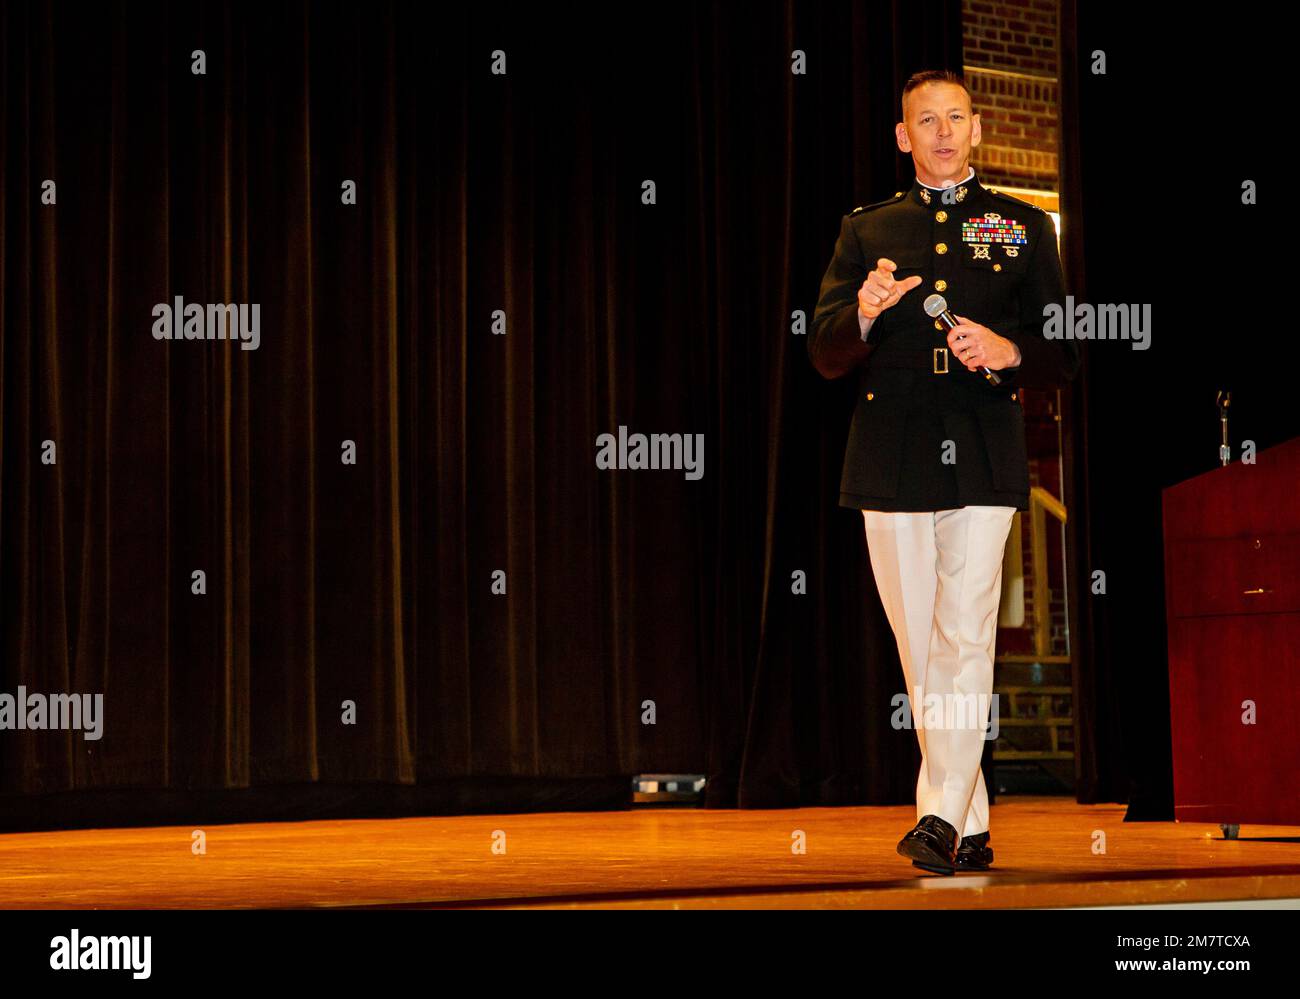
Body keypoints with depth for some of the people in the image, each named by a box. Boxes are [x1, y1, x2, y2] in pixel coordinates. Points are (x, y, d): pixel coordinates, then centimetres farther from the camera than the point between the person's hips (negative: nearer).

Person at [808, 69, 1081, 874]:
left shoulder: (1025, 227, 13)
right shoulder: (866, 229, 15)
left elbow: (1066, 357, 10)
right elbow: (825, 357, 7)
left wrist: (1008, 352, -11)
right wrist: (863, 316, -15)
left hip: (984, 462, -2)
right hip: (891, 460, 2)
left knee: (966, 635, -13)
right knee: (918, 643, 4)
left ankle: (942, 815, -12)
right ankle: (972, 825, 14)